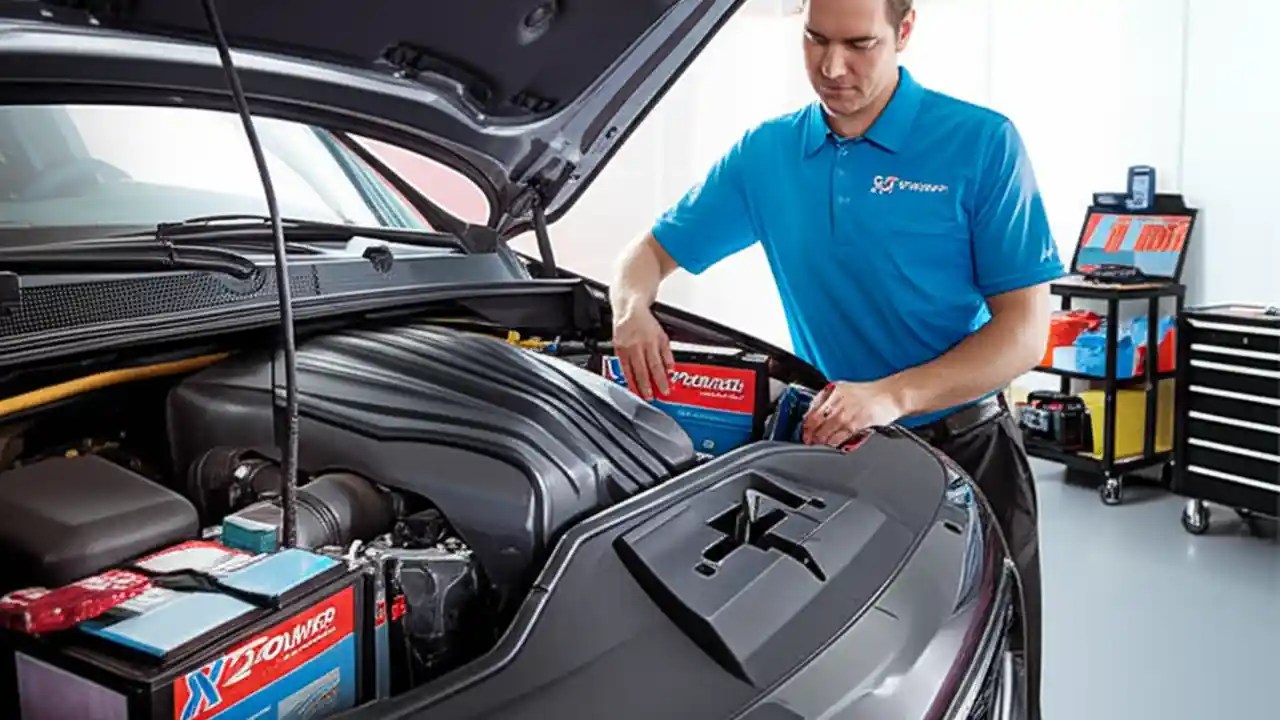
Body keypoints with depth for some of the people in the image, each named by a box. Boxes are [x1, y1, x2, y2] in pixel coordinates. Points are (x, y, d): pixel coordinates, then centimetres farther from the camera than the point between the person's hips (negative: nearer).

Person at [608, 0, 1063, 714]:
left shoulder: (982, 144, -13)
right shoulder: (765, 153, 0)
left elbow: (1025, 331, -16)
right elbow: (652, 251, 8)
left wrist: (892, 395, -31)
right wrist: (632, 304, -17)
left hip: (965, 453, -2)